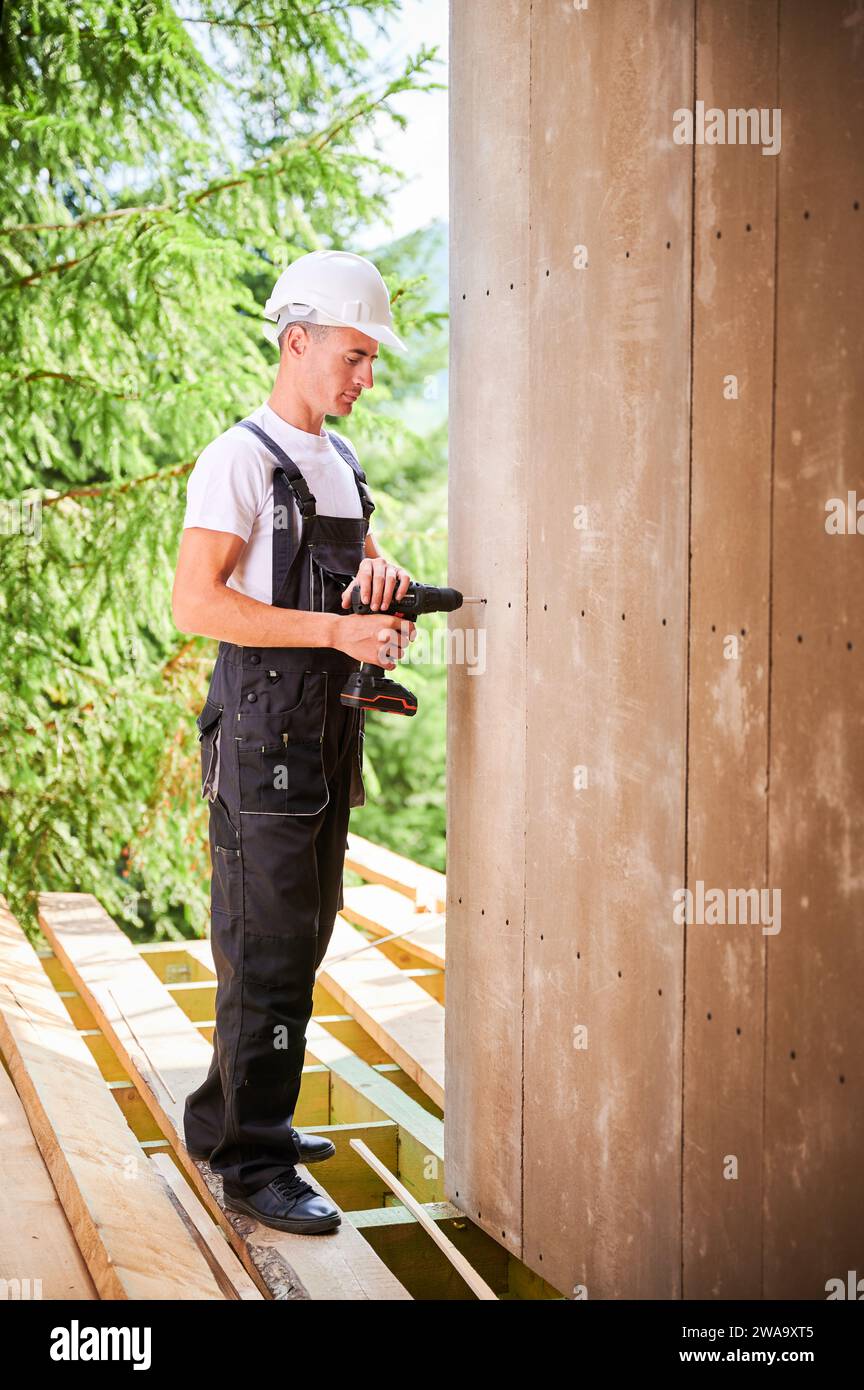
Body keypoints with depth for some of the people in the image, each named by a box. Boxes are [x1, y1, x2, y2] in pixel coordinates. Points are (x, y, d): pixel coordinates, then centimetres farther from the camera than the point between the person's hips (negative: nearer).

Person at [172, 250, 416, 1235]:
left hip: (326, 742, 9)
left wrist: (383, 576, -5)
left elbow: (364, 567, 21)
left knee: (302, 936, 15)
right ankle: (253, 1165, 4)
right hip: (262, 743, -9)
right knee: (270, 950, -5)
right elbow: (197, 603, -20)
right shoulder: (240, 460, -12)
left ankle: (226, 1119, 28)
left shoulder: (340, 461, 15)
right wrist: (337, 629, -24)